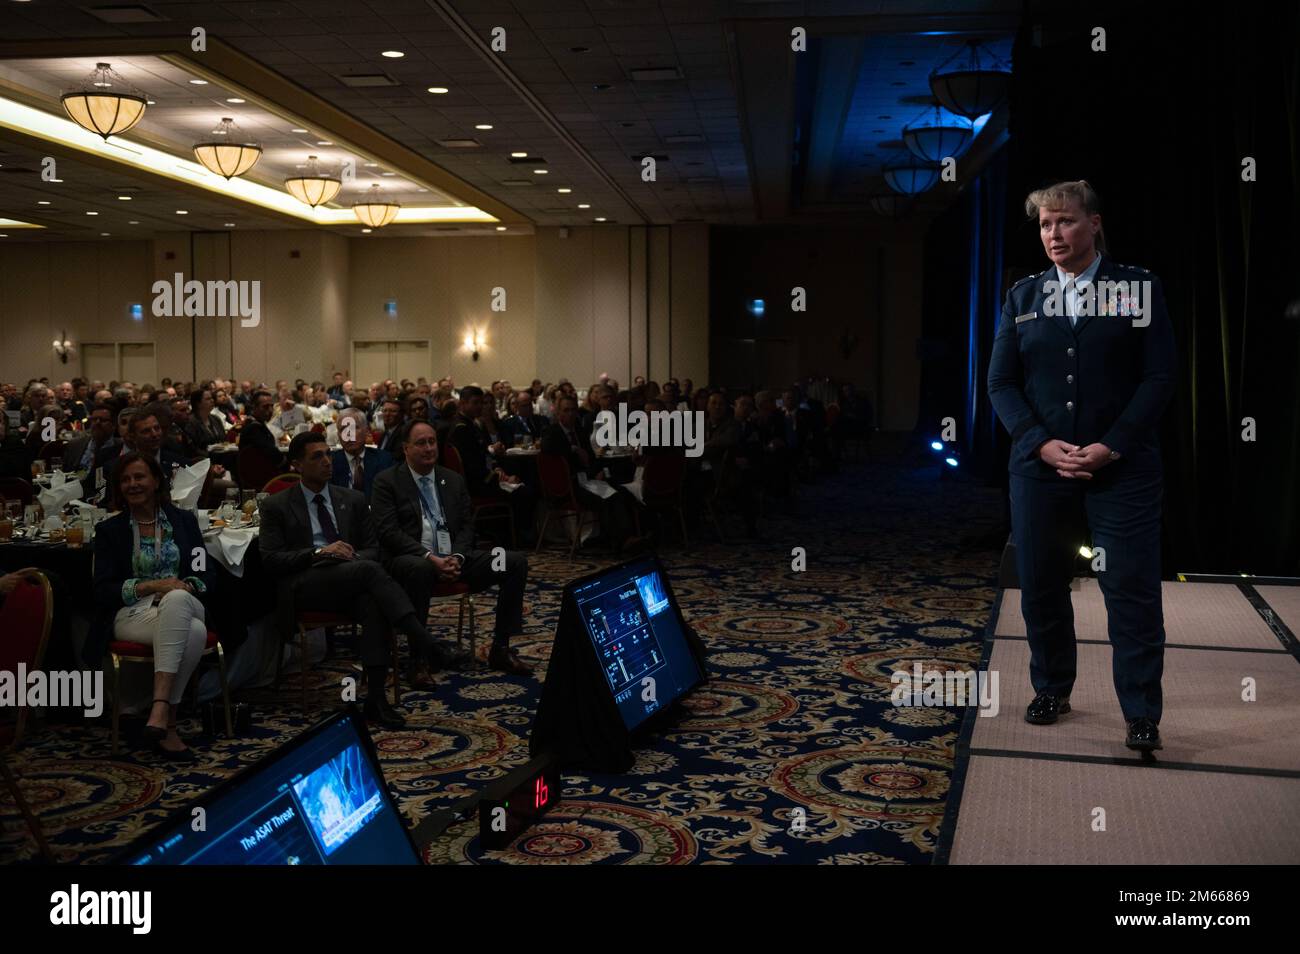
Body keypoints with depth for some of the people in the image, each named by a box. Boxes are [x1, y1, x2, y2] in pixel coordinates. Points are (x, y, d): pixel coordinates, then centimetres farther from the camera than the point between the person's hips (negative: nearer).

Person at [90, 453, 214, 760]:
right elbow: (103, 591, 1)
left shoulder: (184, 520, 15)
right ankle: (168, 724, -35)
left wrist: (184, 587, -14)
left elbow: (206, 576, 10)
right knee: (193, 631, -37)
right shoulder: (108, 530, 11)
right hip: (133, 613, -2)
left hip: (185, 605, 2)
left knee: (176, 598, -39)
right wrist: (152, 586, -15)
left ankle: (160, 710, -43)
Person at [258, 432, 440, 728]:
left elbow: (372, 548, 16)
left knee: (375, 605, -34)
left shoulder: (353, 500, 19)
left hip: (349, 583, 3)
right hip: (304, 586, -3)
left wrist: (355, 558, -9)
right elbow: (270, 560, -1)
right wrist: (318, 552, -15)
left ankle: (376, 698, -36)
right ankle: (422, 641, -40)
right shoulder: (276, 506, 9)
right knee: (368, 570, -33)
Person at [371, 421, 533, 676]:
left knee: (516, 562, -12)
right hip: (412, 559, -5)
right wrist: (430, 557, -21)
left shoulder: (454, 480, 16)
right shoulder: (387, 481, 2)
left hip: (453, 557, 5)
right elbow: (389, 532, -9)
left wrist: (457, 557, -10)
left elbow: (467, 525, 11)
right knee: (421, 569, -42)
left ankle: (500, 649, -8)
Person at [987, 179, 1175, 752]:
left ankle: (1142, 714, 10)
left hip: (1122, 468, -3)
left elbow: (1159, 378, -3)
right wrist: (1041, 444, -10)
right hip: (1040, 466, 3)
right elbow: (1001, 383, 5)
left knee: (1133, 591, -2)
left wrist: (1110, 447, -13)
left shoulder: (1139, 288, 2)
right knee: (1041, 587, 9)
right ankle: (1052, 689, 28)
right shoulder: (1023, 297, 9)